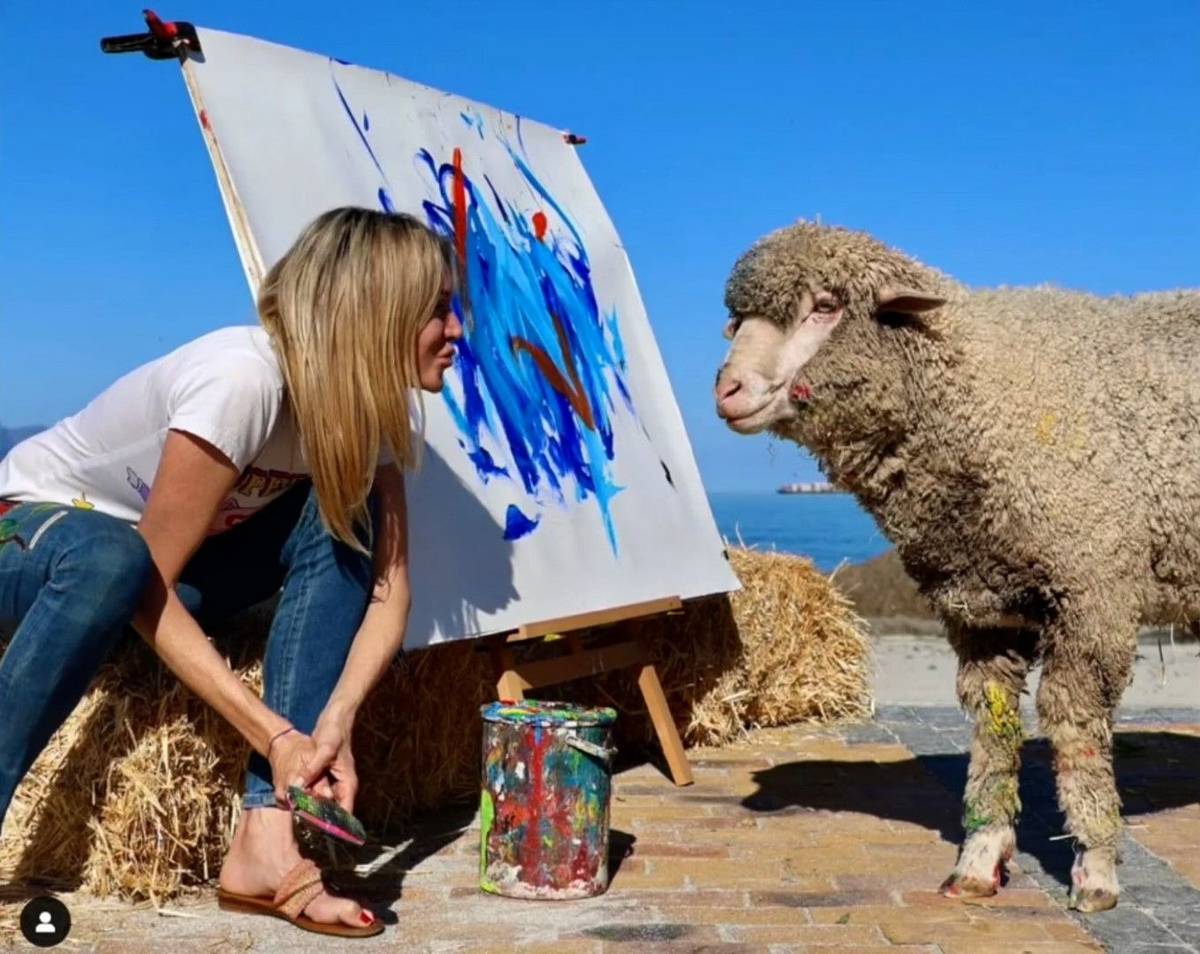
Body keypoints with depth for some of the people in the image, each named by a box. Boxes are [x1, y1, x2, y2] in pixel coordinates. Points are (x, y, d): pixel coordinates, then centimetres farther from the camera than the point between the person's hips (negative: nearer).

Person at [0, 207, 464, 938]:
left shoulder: (378, 399, -13)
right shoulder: (239, 379, -33)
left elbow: (388, 585, -17)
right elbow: (149, 584, -33)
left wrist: (336, 721, -33)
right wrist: (275, 734, -36)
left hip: (185, 557, 6)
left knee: (343, 523, -21)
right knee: (112, 559, -40)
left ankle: (268, 838, -26)